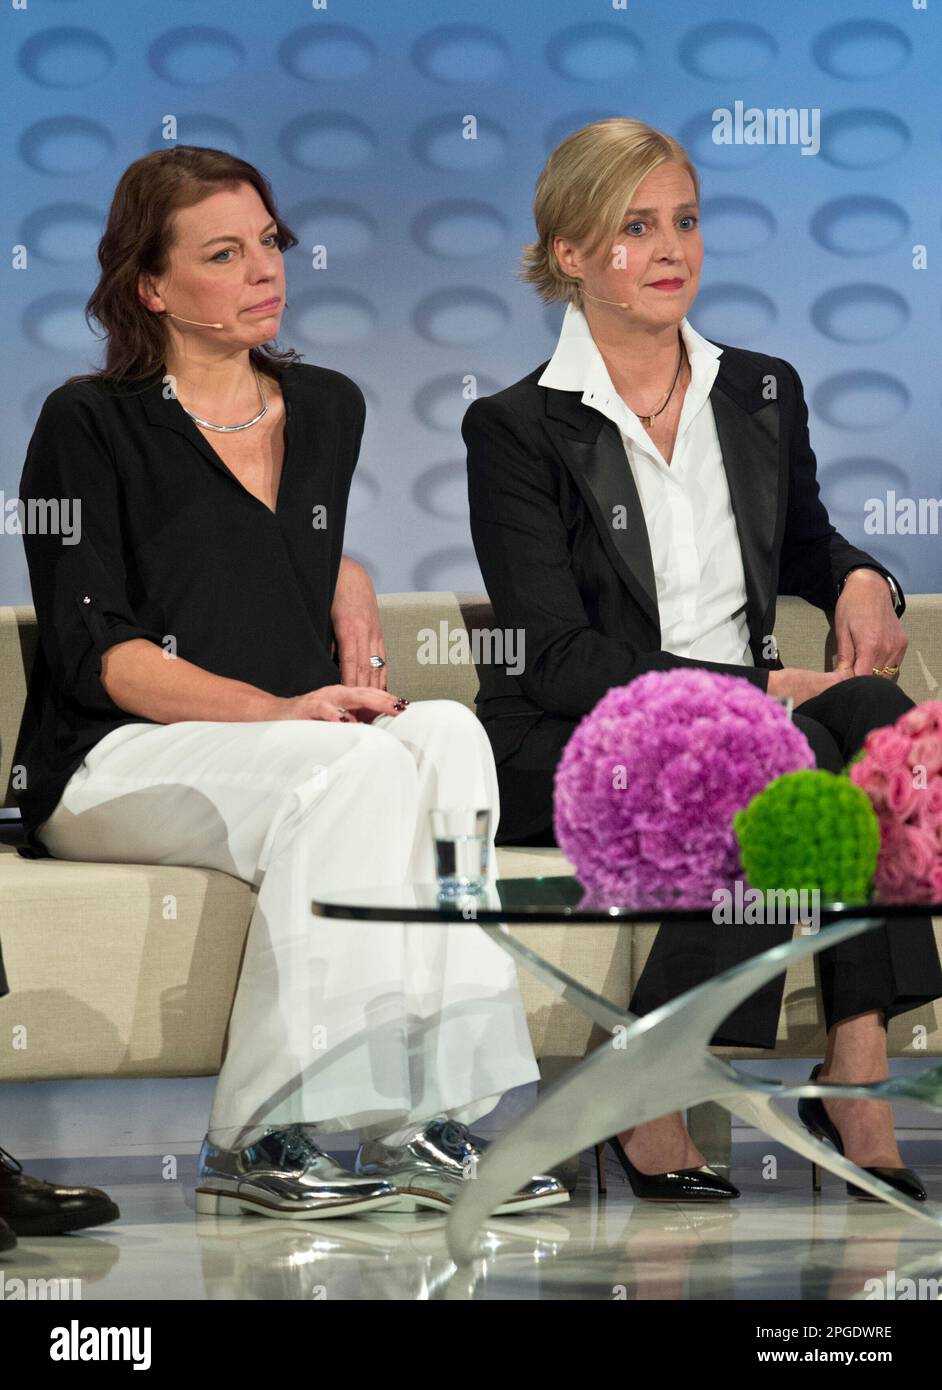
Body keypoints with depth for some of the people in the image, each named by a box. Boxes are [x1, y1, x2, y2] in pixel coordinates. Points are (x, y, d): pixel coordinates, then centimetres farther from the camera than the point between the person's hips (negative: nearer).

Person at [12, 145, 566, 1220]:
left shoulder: (328, 407, 18)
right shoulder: (92, 424, -1)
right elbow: (94, 654, -9)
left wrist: (356, 622, 13)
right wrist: (280, 711, -21)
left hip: (292, 760, 5)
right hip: (114, 765, -5)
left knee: (447, 735, -28)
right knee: (354, 769, -34)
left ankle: (436, 1108, -33)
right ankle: (264, 1137, -32)